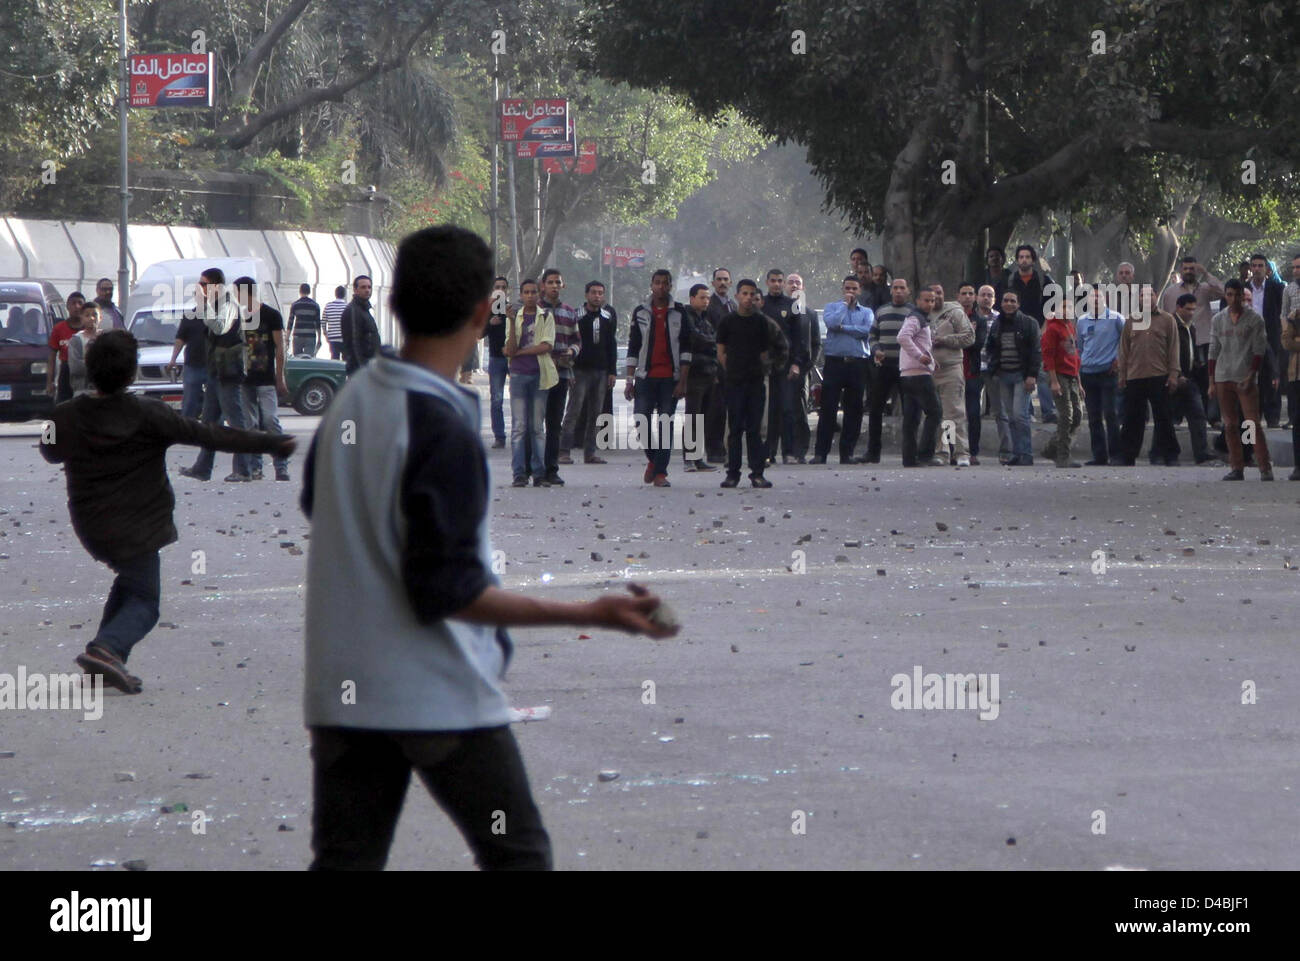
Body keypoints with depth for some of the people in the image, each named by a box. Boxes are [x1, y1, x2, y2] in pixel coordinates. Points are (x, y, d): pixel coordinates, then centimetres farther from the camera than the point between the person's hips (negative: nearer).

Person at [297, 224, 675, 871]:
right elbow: (448, 591, -21)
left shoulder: (349, 400, 4)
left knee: (343, 863, 7)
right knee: (517, 854, 6)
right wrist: (587, 615, -24)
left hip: (341, 690, 7)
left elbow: (315, 503, 21)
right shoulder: (443, 431, -19)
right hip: (442, 697, -7)